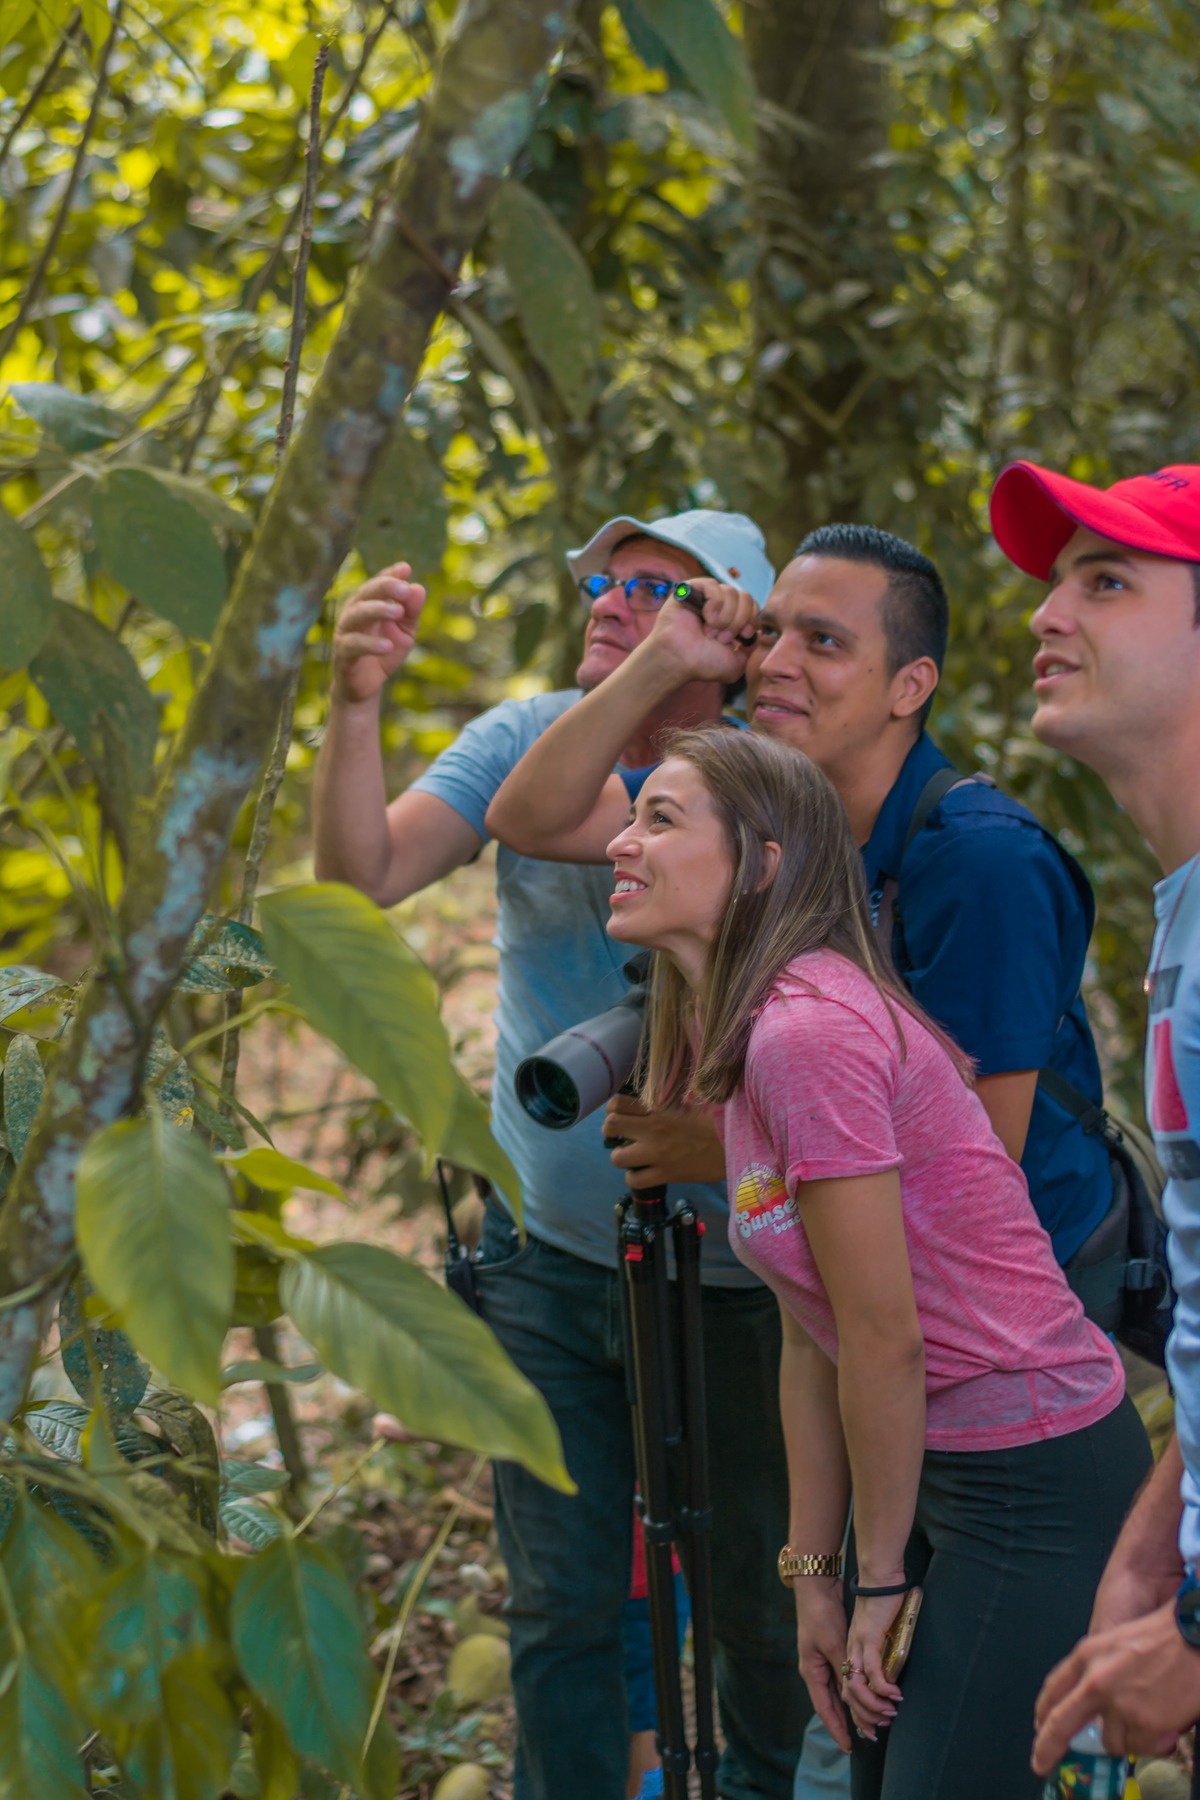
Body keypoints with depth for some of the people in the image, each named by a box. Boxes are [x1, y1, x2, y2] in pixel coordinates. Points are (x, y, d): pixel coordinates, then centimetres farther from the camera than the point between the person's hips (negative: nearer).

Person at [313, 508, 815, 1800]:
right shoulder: (526, 737, -4)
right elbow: (366, 874, -14)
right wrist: (357, 702, -26)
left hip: (731, 1273, -2)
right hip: (548, 1254, 2)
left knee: (759, 1600, 15)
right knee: (560, 1609, 10)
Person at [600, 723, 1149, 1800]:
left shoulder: (811, 1033, -23)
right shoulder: (744, 1044, 7)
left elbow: (884, 1342, -19)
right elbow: (811, 1344, 9)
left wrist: (879, 1576, -9)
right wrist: (814, 1574, 9)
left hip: (1037, 1479, -9)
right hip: (940, 1463, 9)